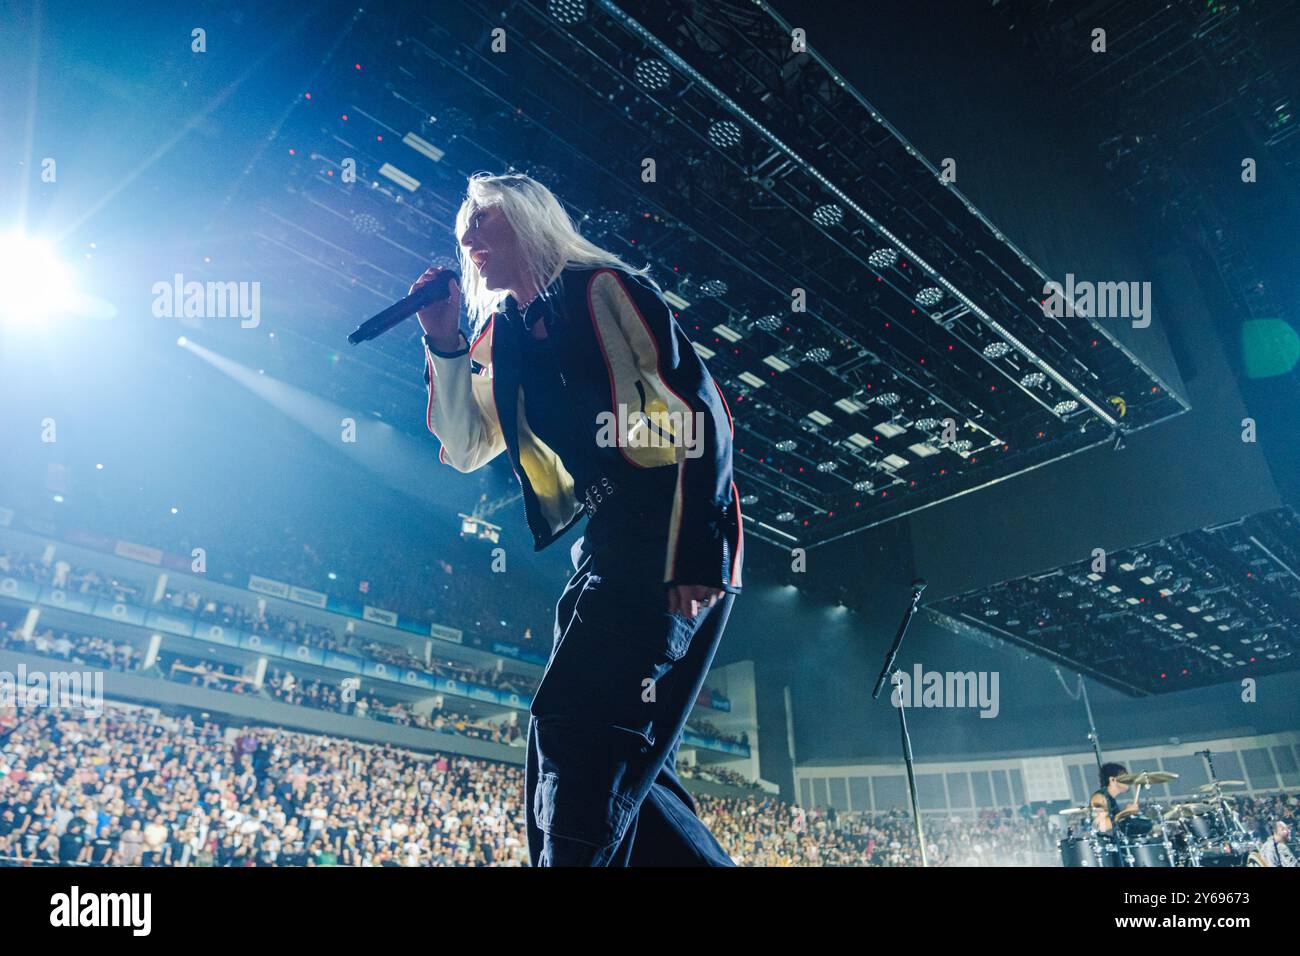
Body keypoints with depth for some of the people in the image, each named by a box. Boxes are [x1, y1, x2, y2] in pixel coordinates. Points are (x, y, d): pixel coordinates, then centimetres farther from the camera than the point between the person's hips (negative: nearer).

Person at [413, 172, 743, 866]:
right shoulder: (503, 333, 22)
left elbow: (697, 409, -10)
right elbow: (466, 448, 18)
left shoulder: (601, 288, 0)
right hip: (602, 549, 8)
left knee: (574, 731, -16)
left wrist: (696, 548, -20)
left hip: (667, 541, -8)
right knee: (617, 761, 8)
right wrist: (444, 343, 8)